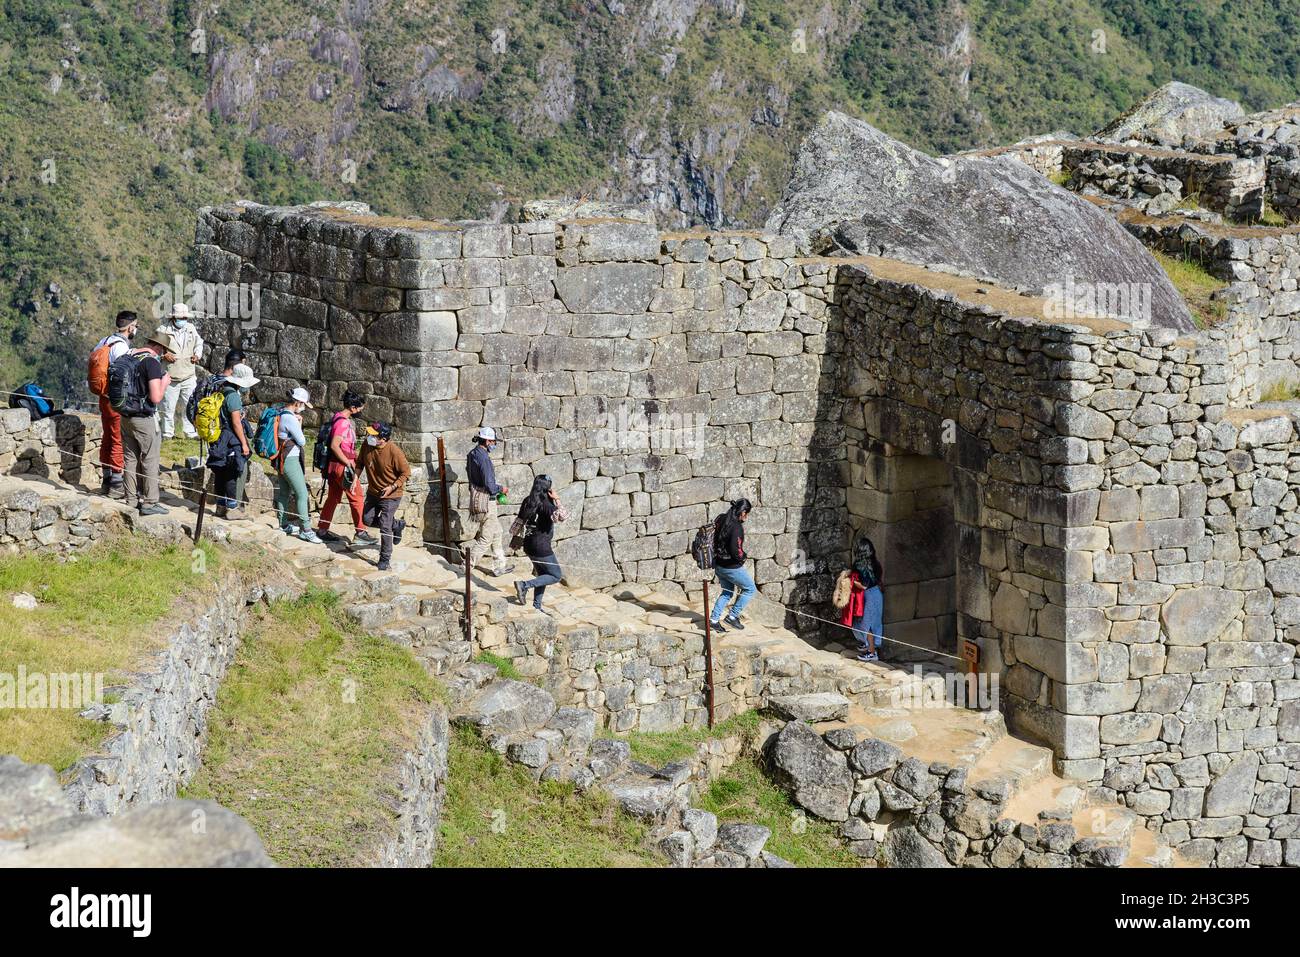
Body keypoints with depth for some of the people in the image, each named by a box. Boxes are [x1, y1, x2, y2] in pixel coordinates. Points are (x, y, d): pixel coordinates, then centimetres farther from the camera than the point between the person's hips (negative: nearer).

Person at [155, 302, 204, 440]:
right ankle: (167, 433, 12)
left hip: (189, 376, 4)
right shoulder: (163, 330, -5)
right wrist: (164, 354, -17)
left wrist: (197, 355, 6)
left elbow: (199, 343, 25)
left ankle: (191, 432, 18)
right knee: (168, 407, 1)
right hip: (170, 376, -4)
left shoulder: (191, 328, 10)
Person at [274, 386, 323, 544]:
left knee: (284, 492, 17)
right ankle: (305, 529, -8)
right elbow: (302, 442, -14)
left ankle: (284, 525, 26)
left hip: (282, 459, 10)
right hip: (291, 460, -10)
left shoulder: (281, 415, 8)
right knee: (302, 495, -7)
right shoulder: (291, 419, -20)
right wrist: (299, 424, -2)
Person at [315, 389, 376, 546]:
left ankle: (322, 529, 21)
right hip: (342, 466, -10)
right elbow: (334, 445, -26)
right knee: (356, 498, -2)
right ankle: (361, 533, 2)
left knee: (333, 497, 16)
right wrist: (348, 463, -20)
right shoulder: (343, 422, -20)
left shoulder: (338, 417, 11)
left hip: (334, 465, 10)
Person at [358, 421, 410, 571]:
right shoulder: (367, 445, -13)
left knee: (385, 528, -7)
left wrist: (392, 487, -23)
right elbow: (360, 462, 7)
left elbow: (406, 472, -17)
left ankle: (385, 559, 9)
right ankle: (396, 526, 40)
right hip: (373, 491, 7)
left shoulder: (394, 451, -28)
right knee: (368, 520, 18)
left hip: (390, 495, -7)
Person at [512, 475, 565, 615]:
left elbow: (519, 521, 10)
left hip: (529, 544, 8)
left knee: (542, 575, 22)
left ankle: (537, 606, 25)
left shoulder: (528, 501, 3)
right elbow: (561, 517, -34)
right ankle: (525, 586, -7)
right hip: (541, 546, -8)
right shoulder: (545, 505, -20)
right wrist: (557, 500, -22)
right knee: (556, 576, 4)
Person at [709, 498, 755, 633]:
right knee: (750, 589, 11)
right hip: (732, 566, -8)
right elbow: (735, 551, -29)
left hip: (719, 564, 8)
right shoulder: (736, 527, -25)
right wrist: (742, 556, -9)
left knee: (727, 592, 26)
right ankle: (733, 616, 11)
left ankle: (714, 618, 21)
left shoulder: (721, 520, 1)